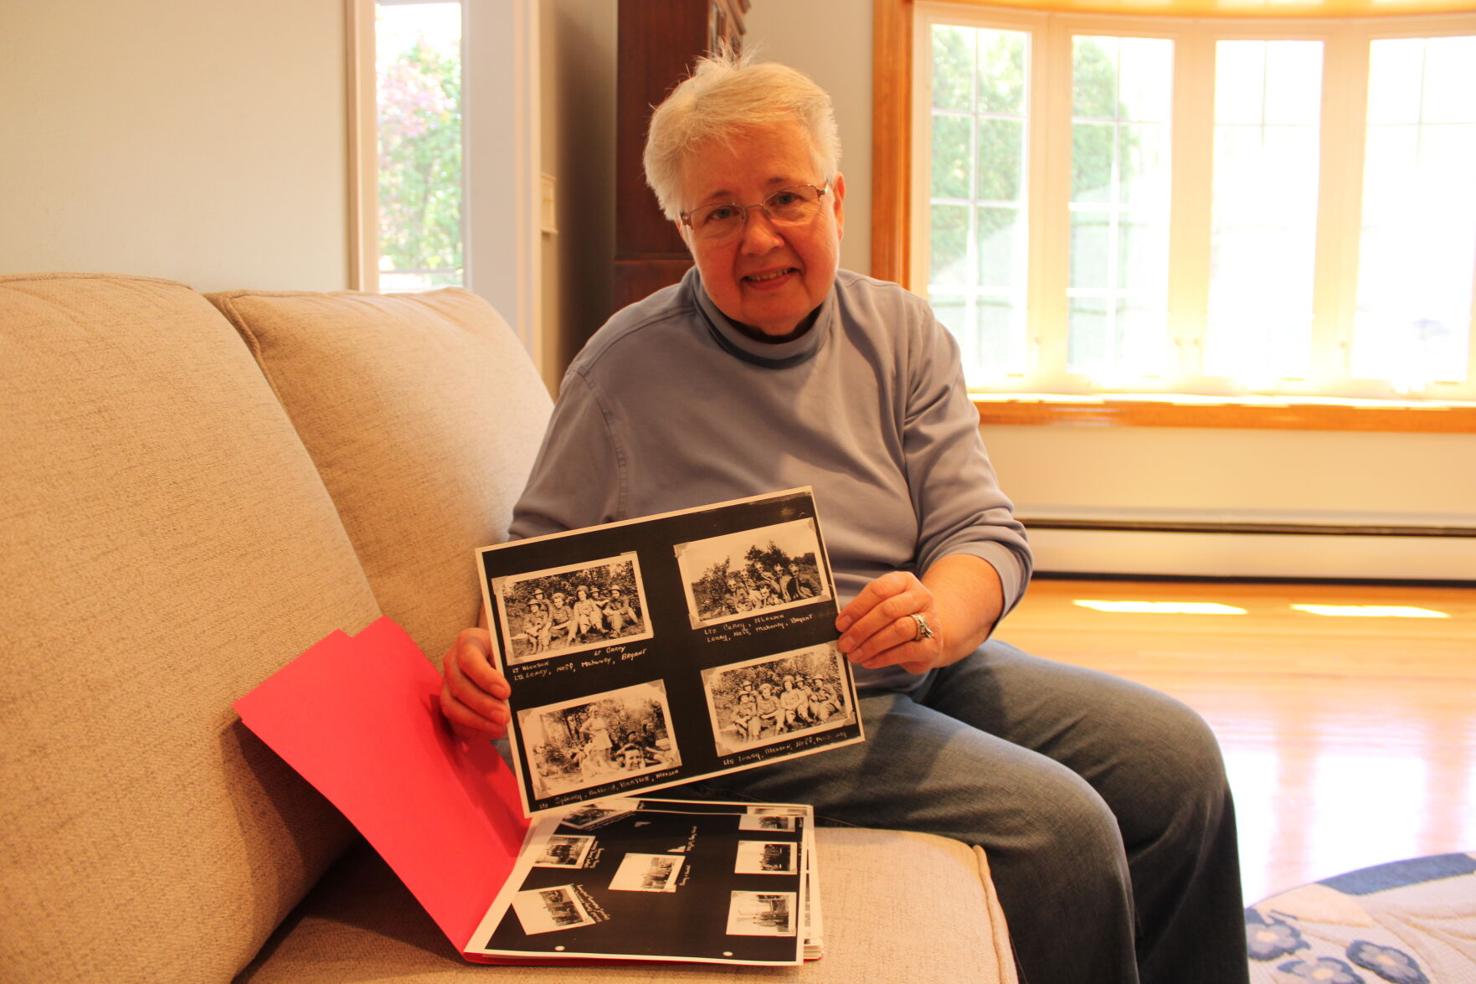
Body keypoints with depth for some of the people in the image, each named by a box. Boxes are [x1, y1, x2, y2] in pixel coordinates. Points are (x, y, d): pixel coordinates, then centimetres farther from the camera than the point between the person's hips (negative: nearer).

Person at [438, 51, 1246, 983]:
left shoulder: (905, 334, 3)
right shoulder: (625, 369, -8)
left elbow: (983, 529, -4)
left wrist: (940, 615, -27)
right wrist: (490, 655, -26)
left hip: (925, 669, 6)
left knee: (1179, 757, -3)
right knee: (1060, 825, -21)